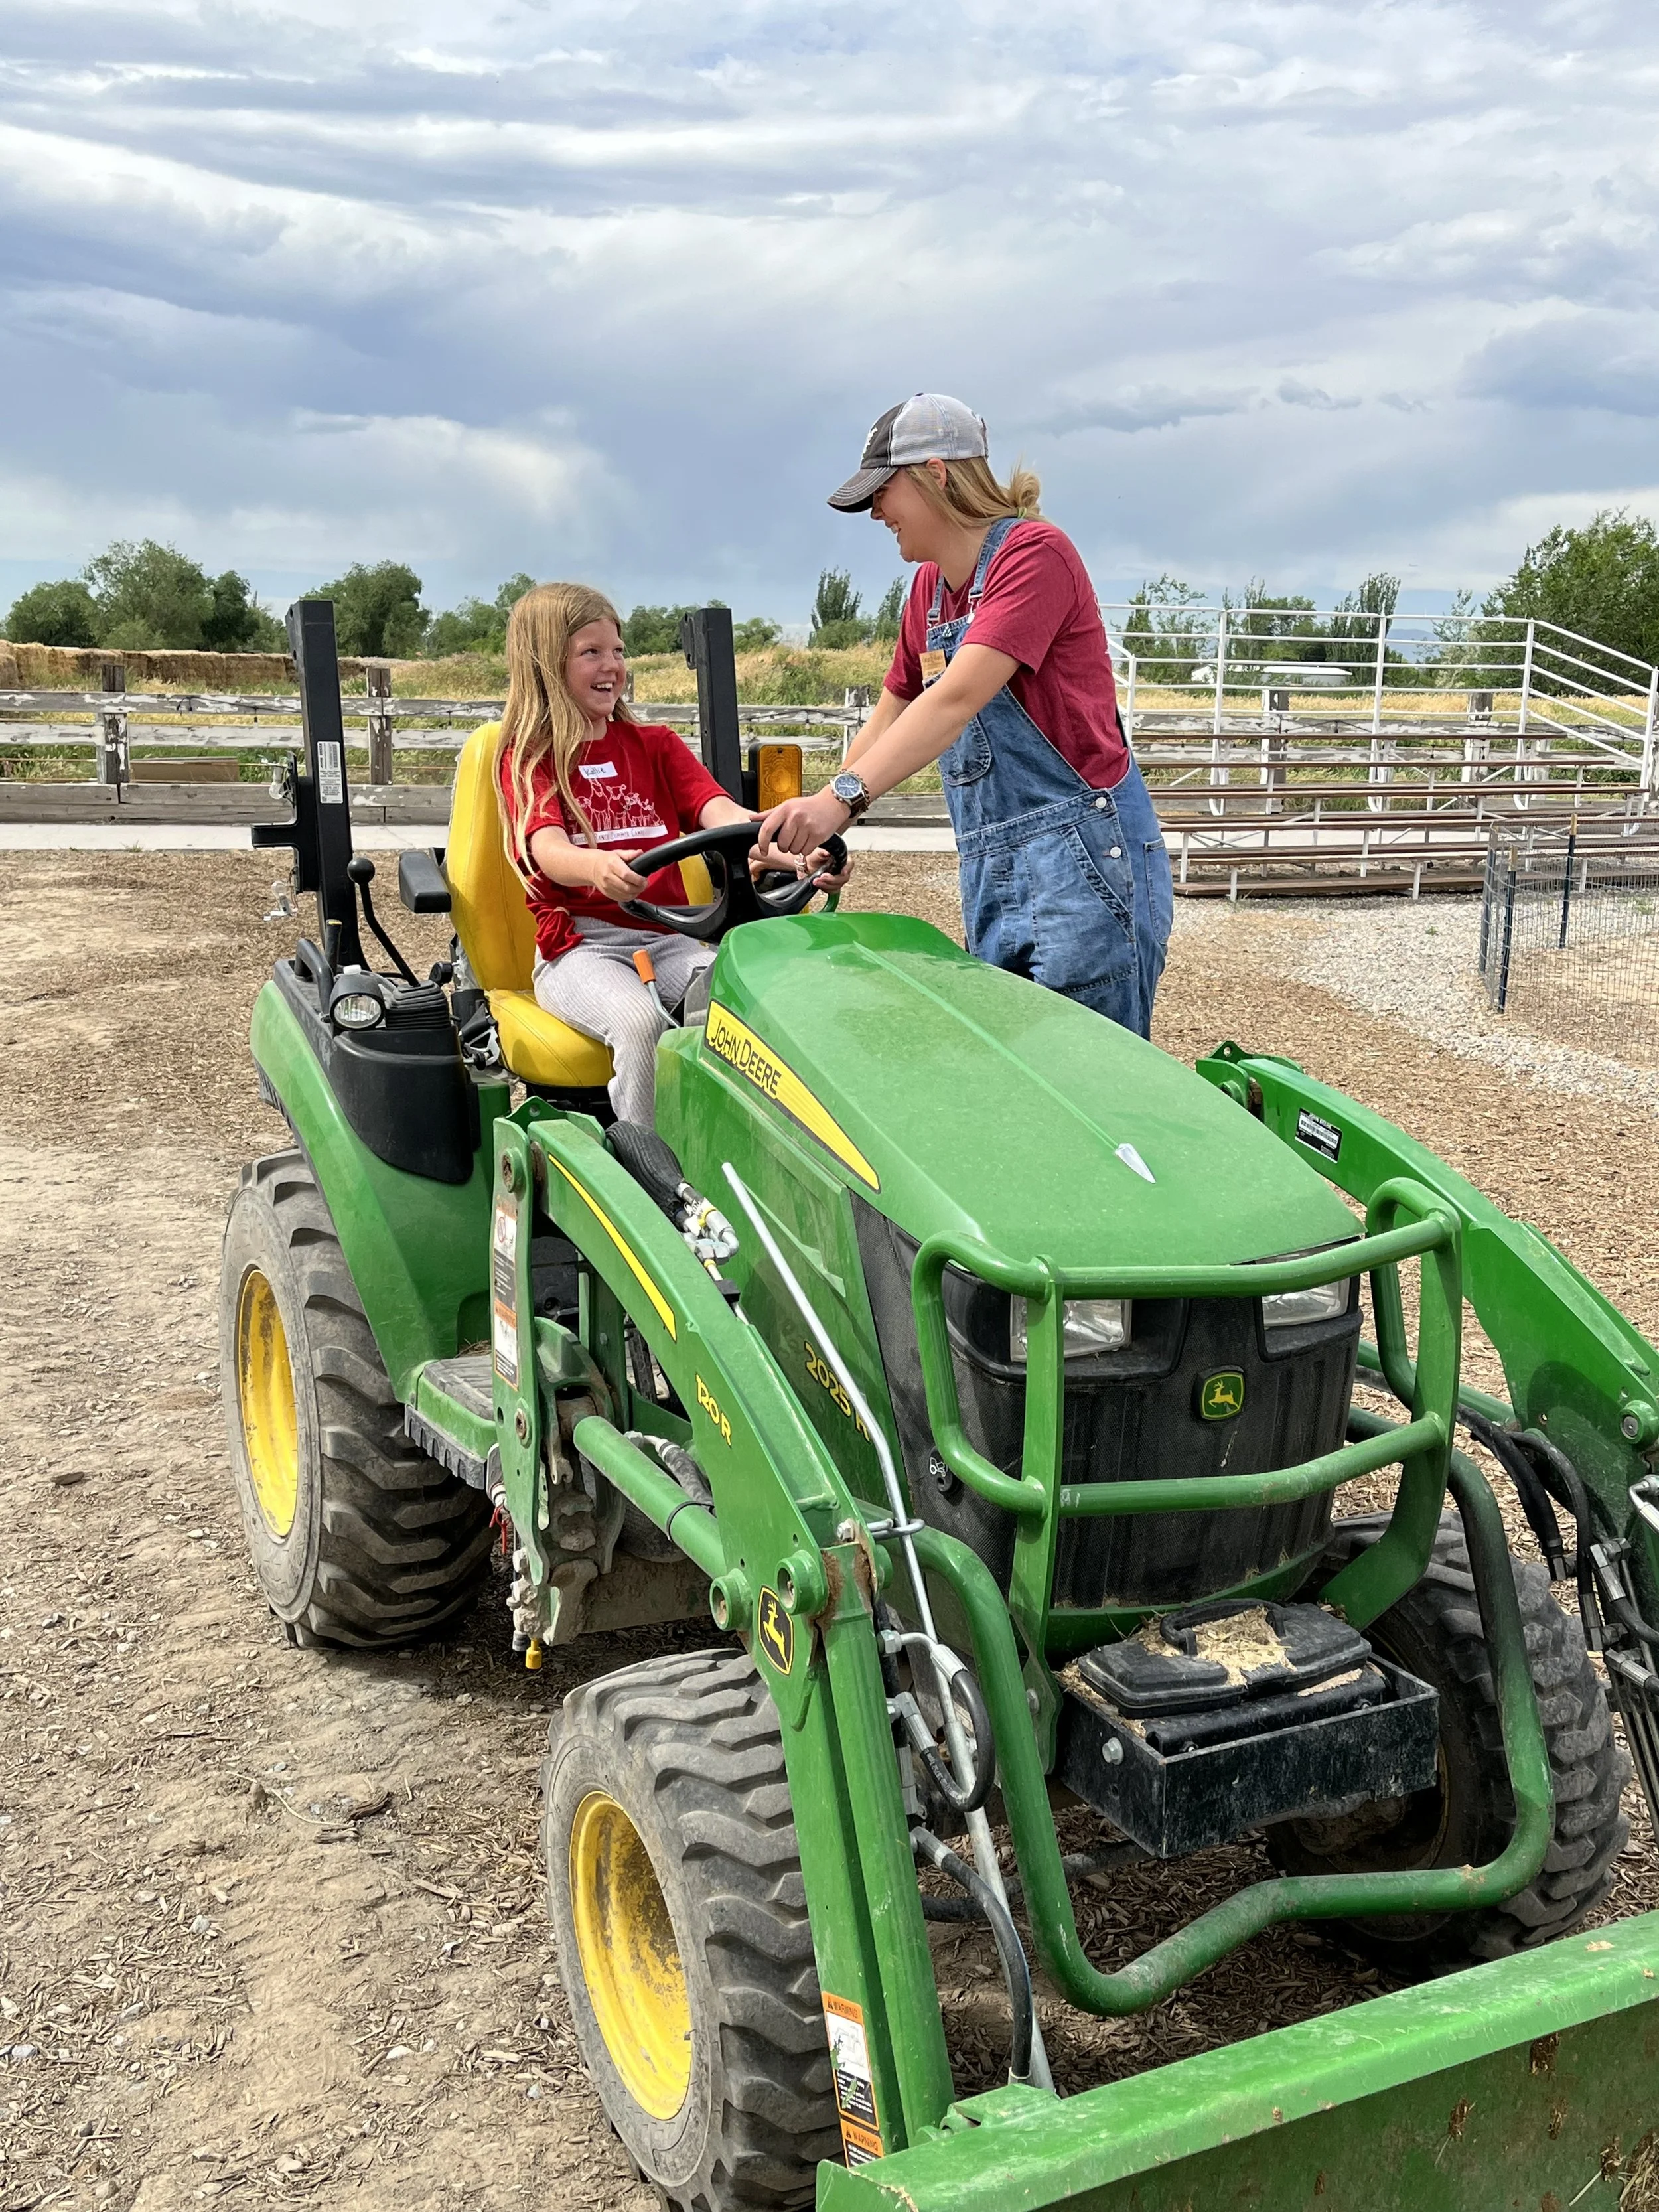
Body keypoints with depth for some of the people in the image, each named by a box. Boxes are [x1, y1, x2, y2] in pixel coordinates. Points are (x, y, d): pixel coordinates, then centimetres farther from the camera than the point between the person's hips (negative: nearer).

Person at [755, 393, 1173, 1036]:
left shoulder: (1034, 552, -10)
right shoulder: (929, 587, 17)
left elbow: (957, 698, -22)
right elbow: (890, 721, 22)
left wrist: (842, 795, -31)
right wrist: (814, 826, 12)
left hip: (1084, 860, -8)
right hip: (991, 875, 8)